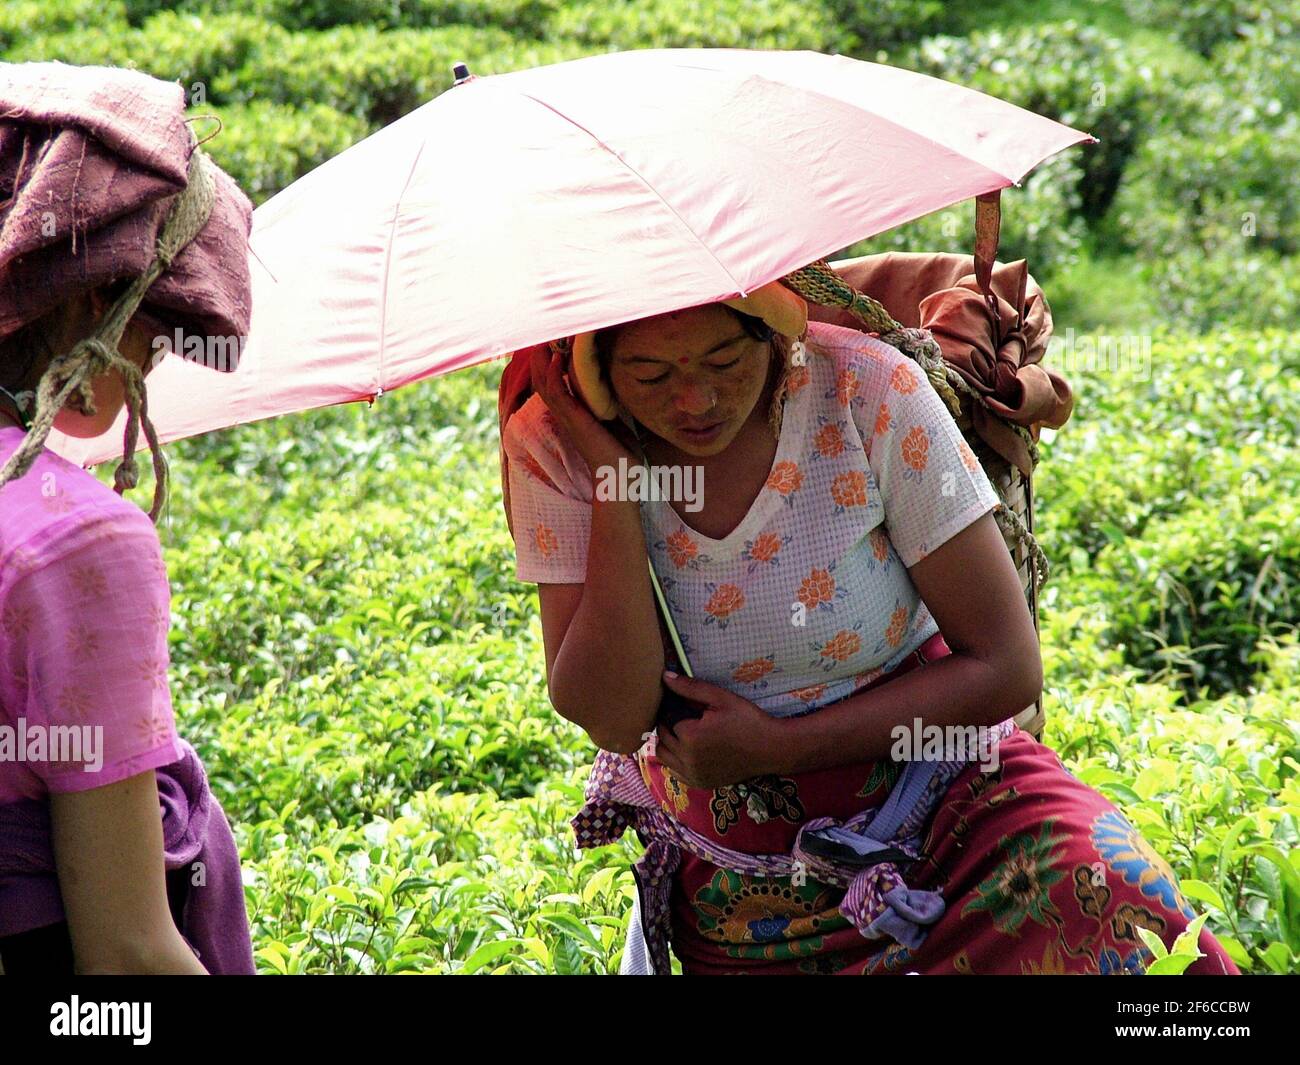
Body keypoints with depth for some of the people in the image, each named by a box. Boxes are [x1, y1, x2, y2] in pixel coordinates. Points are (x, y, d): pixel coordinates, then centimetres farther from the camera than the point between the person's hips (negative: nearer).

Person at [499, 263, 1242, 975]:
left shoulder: (870, 392, -15)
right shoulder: (553, 446, -10)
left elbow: (1007, 668, -11)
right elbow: (614, 720, -18)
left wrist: (776, 745, -15)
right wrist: (615, 477, -23)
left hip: (945, 797, -1)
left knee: (1121, 918, -25)